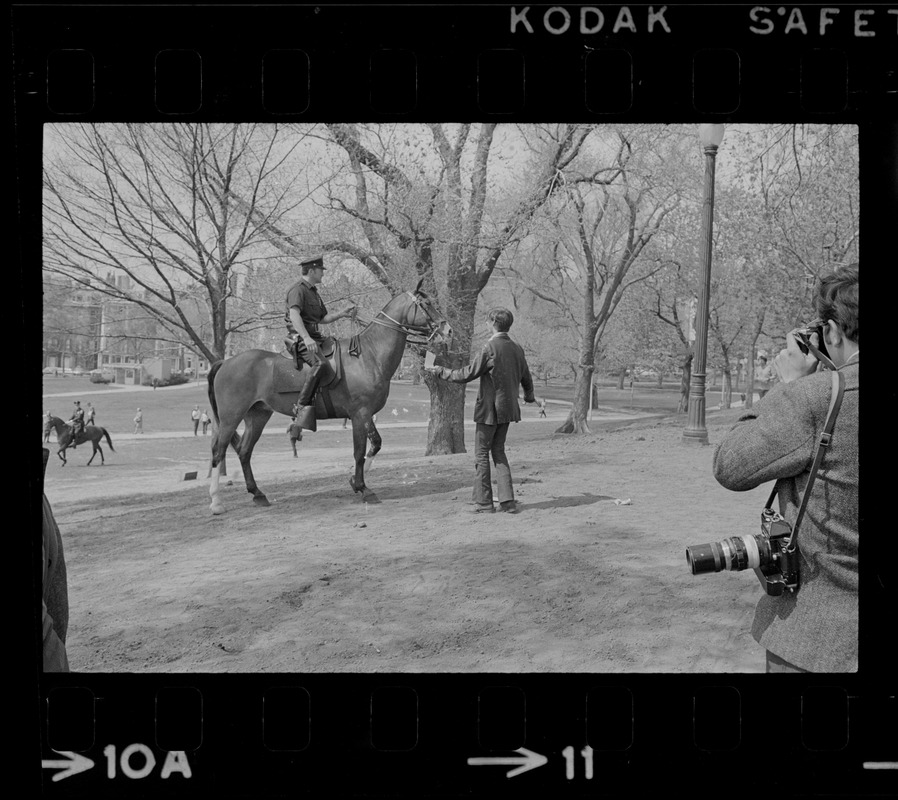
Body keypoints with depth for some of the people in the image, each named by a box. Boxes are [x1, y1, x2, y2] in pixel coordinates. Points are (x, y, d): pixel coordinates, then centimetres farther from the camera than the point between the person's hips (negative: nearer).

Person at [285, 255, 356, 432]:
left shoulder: (313, 292, 23)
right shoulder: (298, 290, -8)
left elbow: (323, 319, 26)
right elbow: (294, 315, -24)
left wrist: (342, 314, 10)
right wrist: (306, 338, -37)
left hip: (314, 337, 10)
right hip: (300, 338, -10)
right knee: (319, 363, -35)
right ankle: (304, 406, -35)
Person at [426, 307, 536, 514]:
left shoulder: (490, 348, -16)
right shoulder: (517, 349, 6)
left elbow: (467, 375, -16)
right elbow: (526, 378, 19)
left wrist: (440, 371, -4)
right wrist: (529, 396, 40)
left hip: (489, 409, -7)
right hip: (508, 409, 7)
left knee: (482, 454, 3)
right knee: (499, 452, 16)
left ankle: (484, 503, 7)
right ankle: (507, 500, 12)